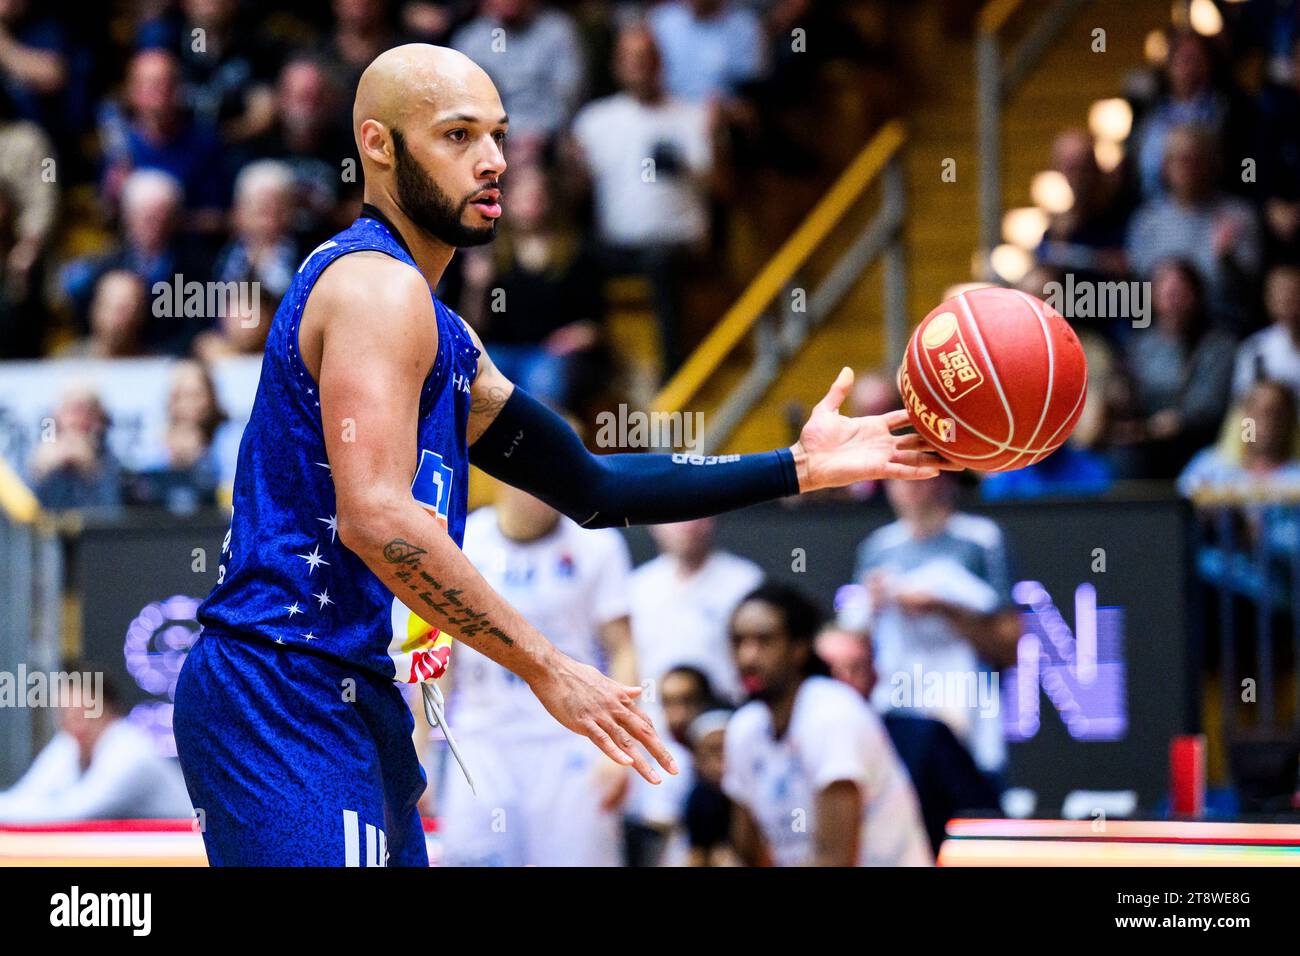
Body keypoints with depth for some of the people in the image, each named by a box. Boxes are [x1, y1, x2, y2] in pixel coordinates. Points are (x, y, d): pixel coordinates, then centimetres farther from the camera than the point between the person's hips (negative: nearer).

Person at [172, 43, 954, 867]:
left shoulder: (440, 334, 20)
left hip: (358, 708, 11)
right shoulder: (376, 286, -12)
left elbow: (592, 488, 23)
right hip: (286, 705, -11)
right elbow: (378, 519, -24)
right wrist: (547, 670, -20)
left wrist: (797, 468, 18)